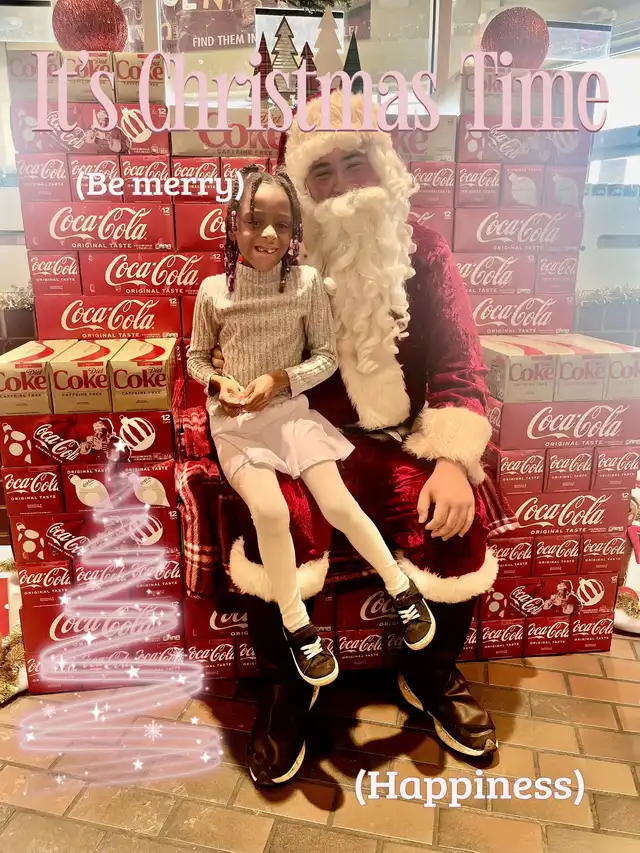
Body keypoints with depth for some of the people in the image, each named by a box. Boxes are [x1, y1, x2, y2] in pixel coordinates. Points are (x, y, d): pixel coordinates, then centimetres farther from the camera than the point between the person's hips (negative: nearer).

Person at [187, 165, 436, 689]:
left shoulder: (308, 282, -4)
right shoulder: (213, 290, -2)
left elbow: (328, 357, 0)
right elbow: (196, 358, 10)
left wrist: (279, 378, -15)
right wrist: (218, 383, -11)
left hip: (290, 407, 0)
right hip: (234, 420, 0)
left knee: (338, 503, -14)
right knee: (270, 512, -23)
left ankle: (402, 588, 12)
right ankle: (296, 625, 0)